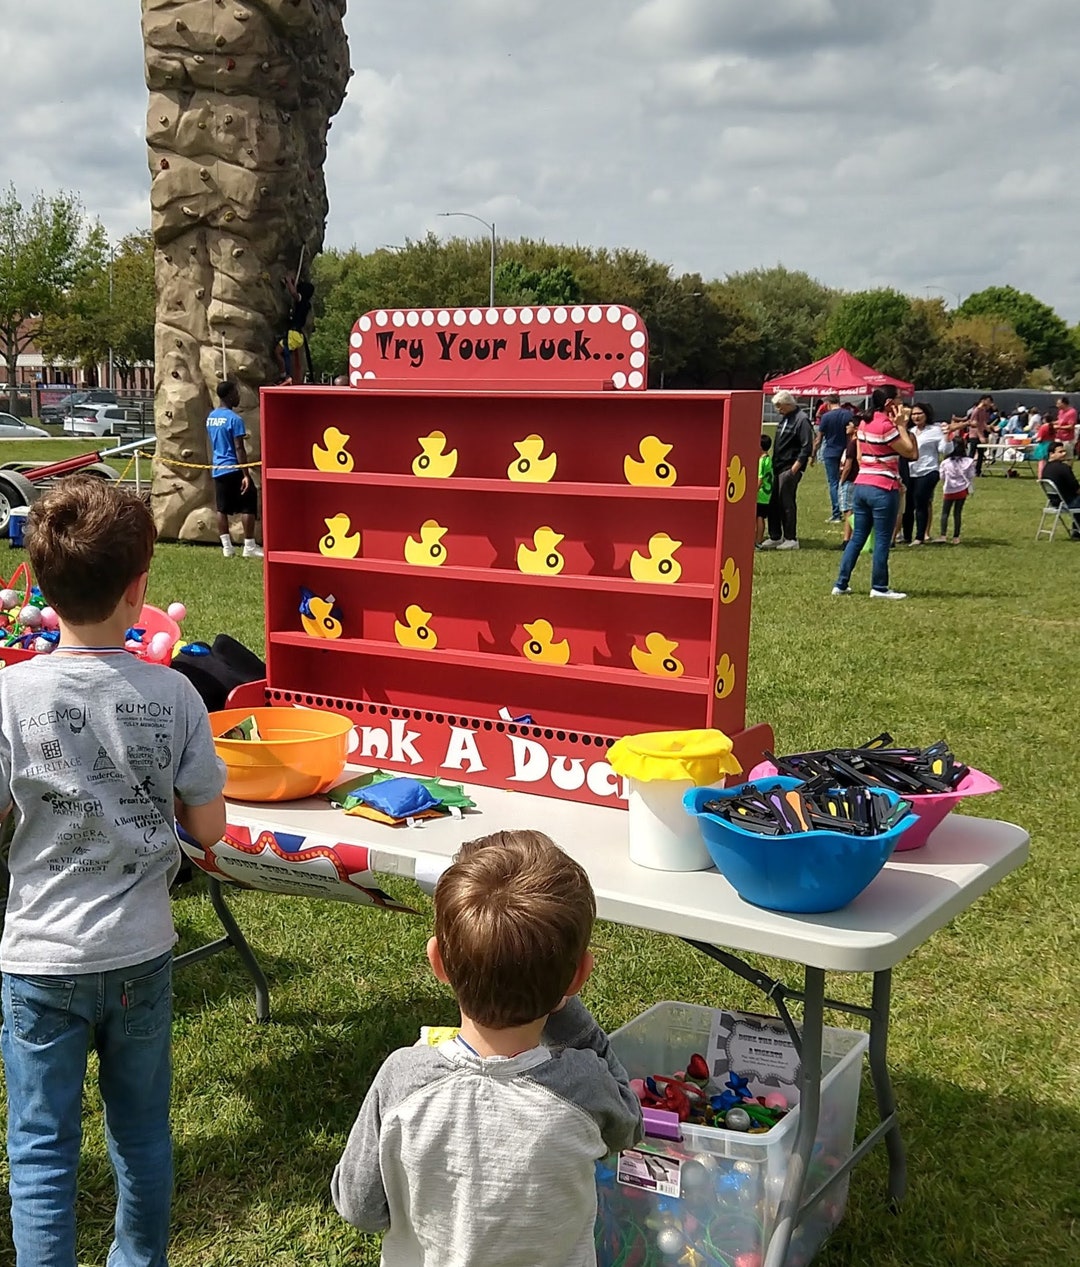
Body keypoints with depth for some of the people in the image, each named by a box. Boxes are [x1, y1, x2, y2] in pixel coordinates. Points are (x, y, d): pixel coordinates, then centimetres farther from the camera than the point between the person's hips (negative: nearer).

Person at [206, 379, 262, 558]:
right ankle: (249, 547, -3)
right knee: (249, 506, -1)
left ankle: (227, 547, 10)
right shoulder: (234, 418, -15)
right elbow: (239, 448, -18)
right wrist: (246, 474, -18)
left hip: (217, 469, 8)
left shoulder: (211, 417, 9)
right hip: (234, 469, -8)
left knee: (222, 508, 9)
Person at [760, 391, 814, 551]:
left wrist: (795, 467, -18)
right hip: (778, 468, 9)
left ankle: (791, 539, 3)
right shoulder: (784, 419, 15)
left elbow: (807, 447, -16)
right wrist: (774, 463, 14)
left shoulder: (801, 420, -12)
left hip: (790, 469, -9)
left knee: (787, 503, -5)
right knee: (774, 503, 10)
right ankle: (775, 537, 19)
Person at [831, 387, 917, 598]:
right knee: (882, 540, 0)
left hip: (862, 485, 8)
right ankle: (879, 587, 5)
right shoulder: (886, 426, -14)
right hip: (883, 489, -8)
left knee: (857, 537, 12)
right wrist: (901, 425, -4)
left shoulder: (864, 424, 11)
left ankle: (841, 584, 13)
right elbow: (910, 452, -9)